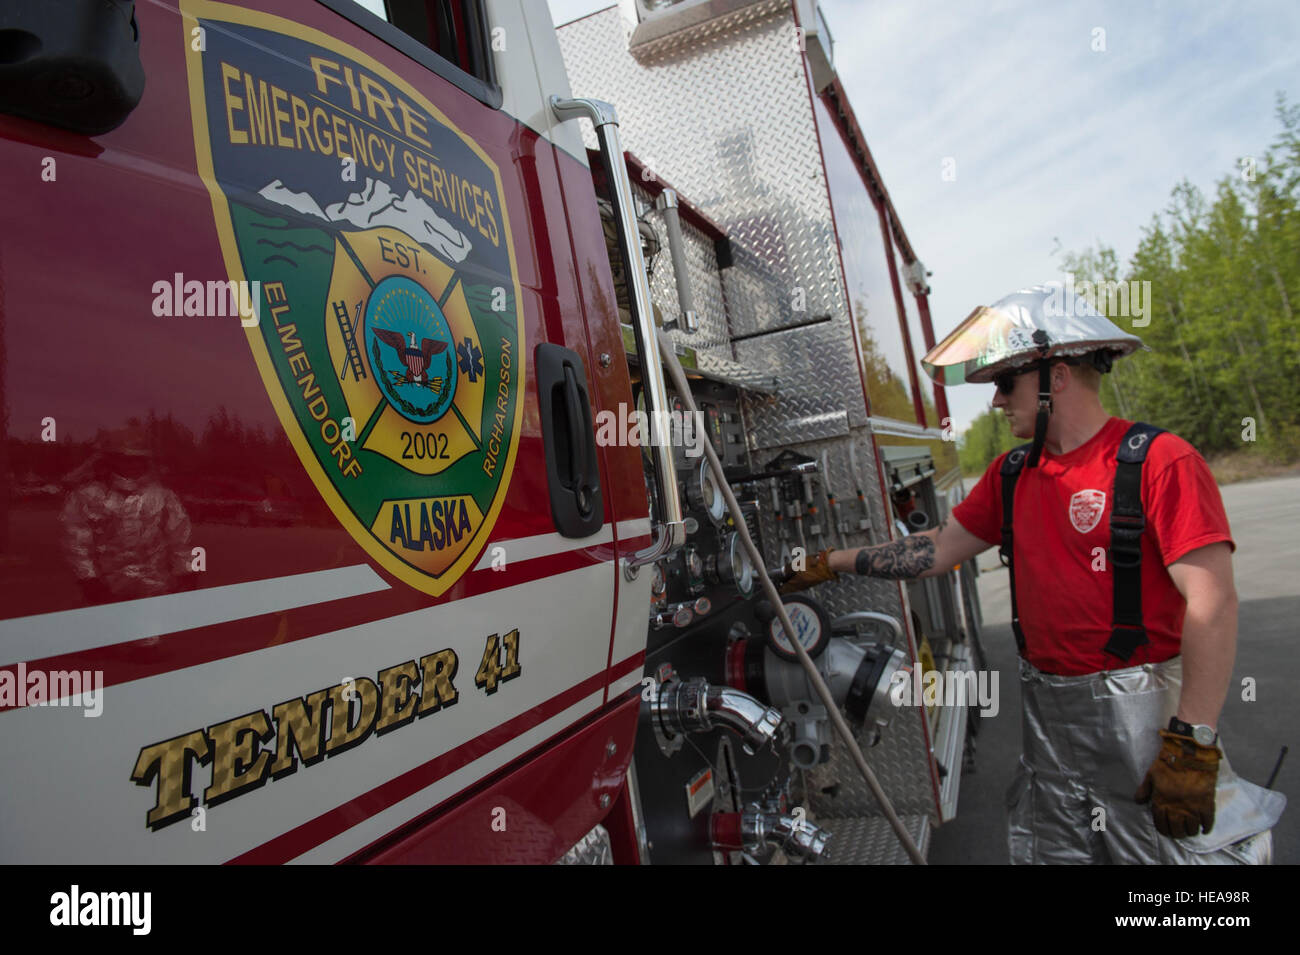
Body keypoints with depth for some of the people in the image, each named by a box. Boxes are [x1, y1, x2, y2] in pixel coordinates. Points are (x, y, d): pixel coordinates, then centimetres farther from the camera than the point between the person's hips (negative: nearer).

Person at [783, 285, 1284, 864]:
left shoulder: (1159, 462, -13)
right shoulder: (1012, 475, 9)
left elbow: (1211, 605, -18)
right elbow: (936, 549, 13)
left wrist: (1192, 744, -21)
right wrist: (830, 565, 10)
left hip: (1141, 713, -6)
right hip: (1046, 711, 7)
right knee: (1046, 850, 18)